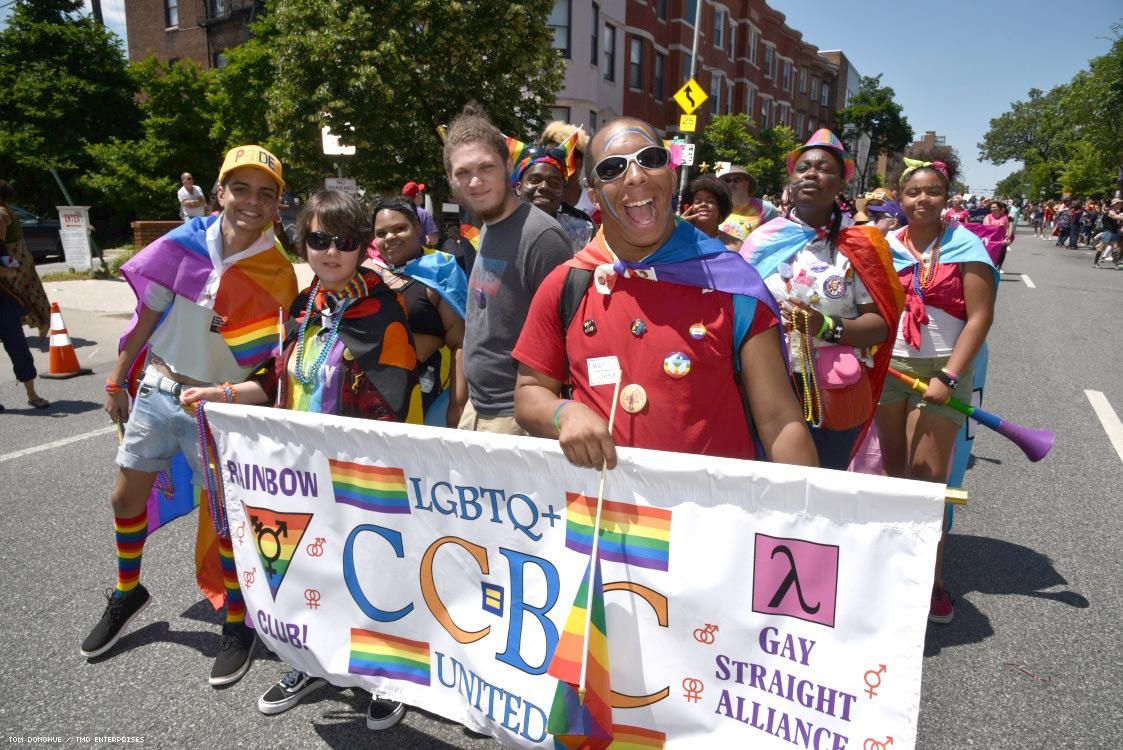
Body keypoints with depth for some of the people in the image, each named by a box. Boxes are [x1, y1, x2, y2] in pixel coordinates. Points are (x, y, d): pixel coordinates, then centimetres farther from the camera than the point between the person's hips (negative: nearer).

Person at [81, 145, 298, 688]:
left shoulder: (279, 276, -12)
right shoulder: (185, 244, -6)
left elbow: (278, 358, -7)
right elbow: (148, 316, 4)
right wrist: (117, 381, 9)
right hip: (156, 391, 4)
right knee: (126, 500, 18)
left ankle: (238, 625, 24)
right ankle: (127, 594, 45)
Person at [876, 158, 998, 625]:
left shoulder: (965, 246, -4)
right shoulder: (886, 246, 6)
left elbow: (979, 317, -8)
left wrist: (949, 377, -14)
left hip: (941, 370, -3)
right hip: (888, 366, 4)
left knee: (927, 477, -5)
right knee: (895, 469, 12)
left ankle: (932, 579, 8)